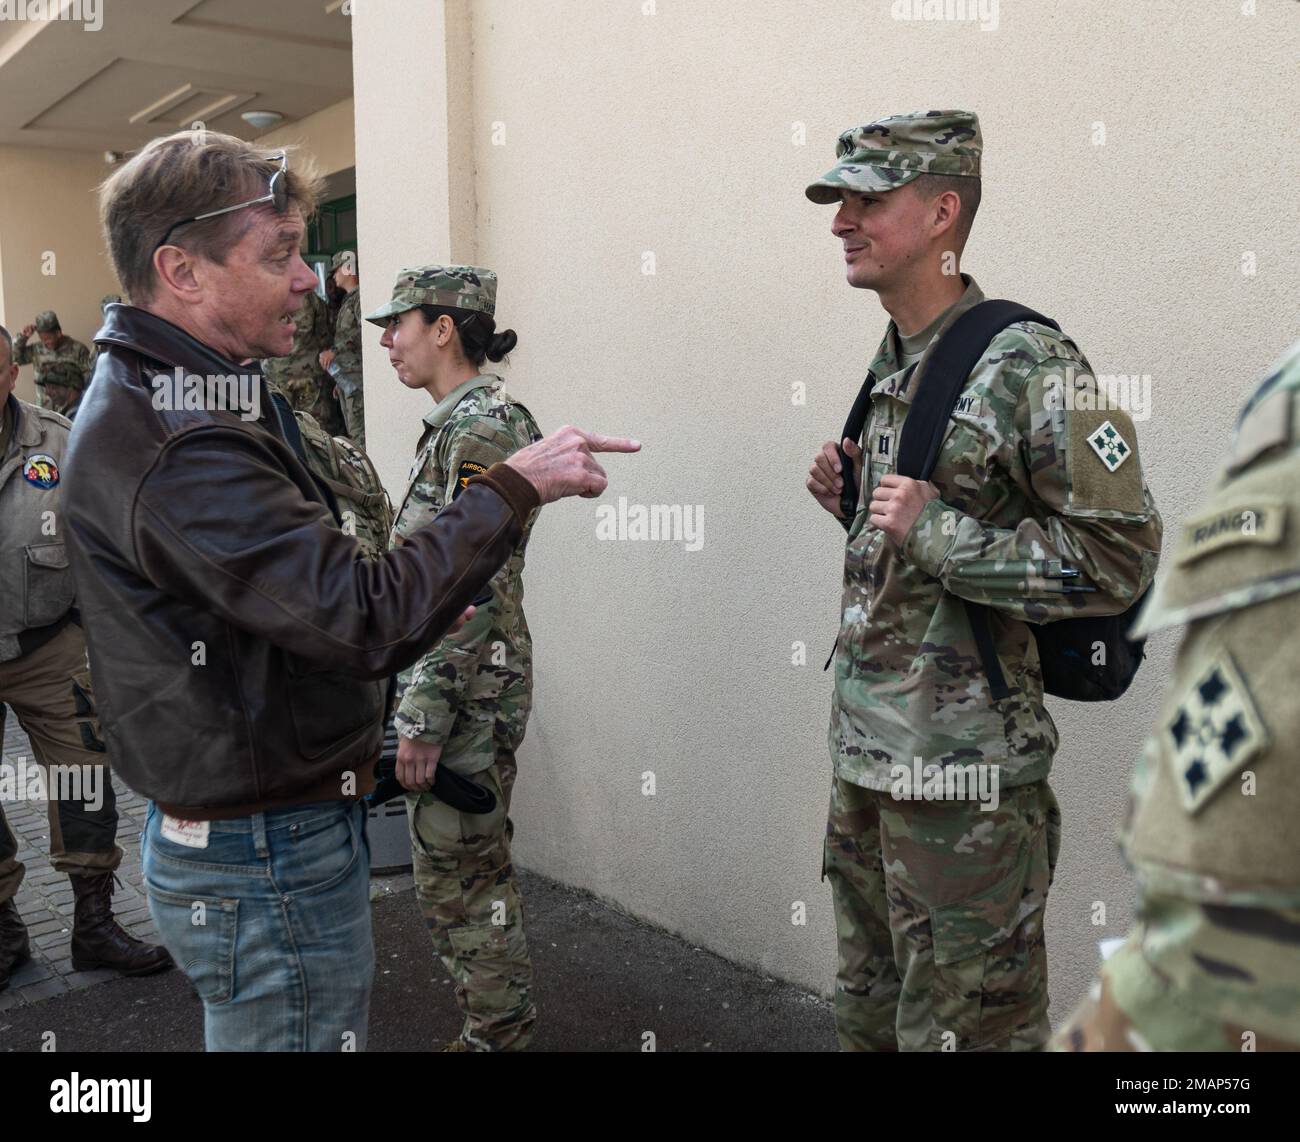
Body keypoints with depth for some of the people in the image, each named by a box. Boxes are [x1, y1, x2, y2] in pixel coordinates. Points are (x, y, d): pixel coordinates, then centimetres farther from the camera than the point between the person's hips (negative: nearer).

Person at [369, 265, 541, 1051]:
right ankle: (502, 1023, 33)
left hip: (465, 694, -10)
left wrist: (426, 719, -21)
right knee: (478, 869, 19)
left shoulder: (481, 426, -17)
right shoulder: (456, 423, 14)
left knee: (456, 876, 2)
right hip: (462, 691, 10)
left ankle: (497, 1036, 18)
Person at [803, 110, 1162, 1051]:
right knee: (870, 1015, 22)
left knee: (965, 1026, 7)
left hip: (964, 771, -8)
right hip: (863, 751, 8)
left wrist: (935, 532, -20)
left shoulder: (1029, 366, -14)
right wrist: (851, 501, 3)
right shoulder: (891, 366, 11)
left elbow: (1119, 557, -17)